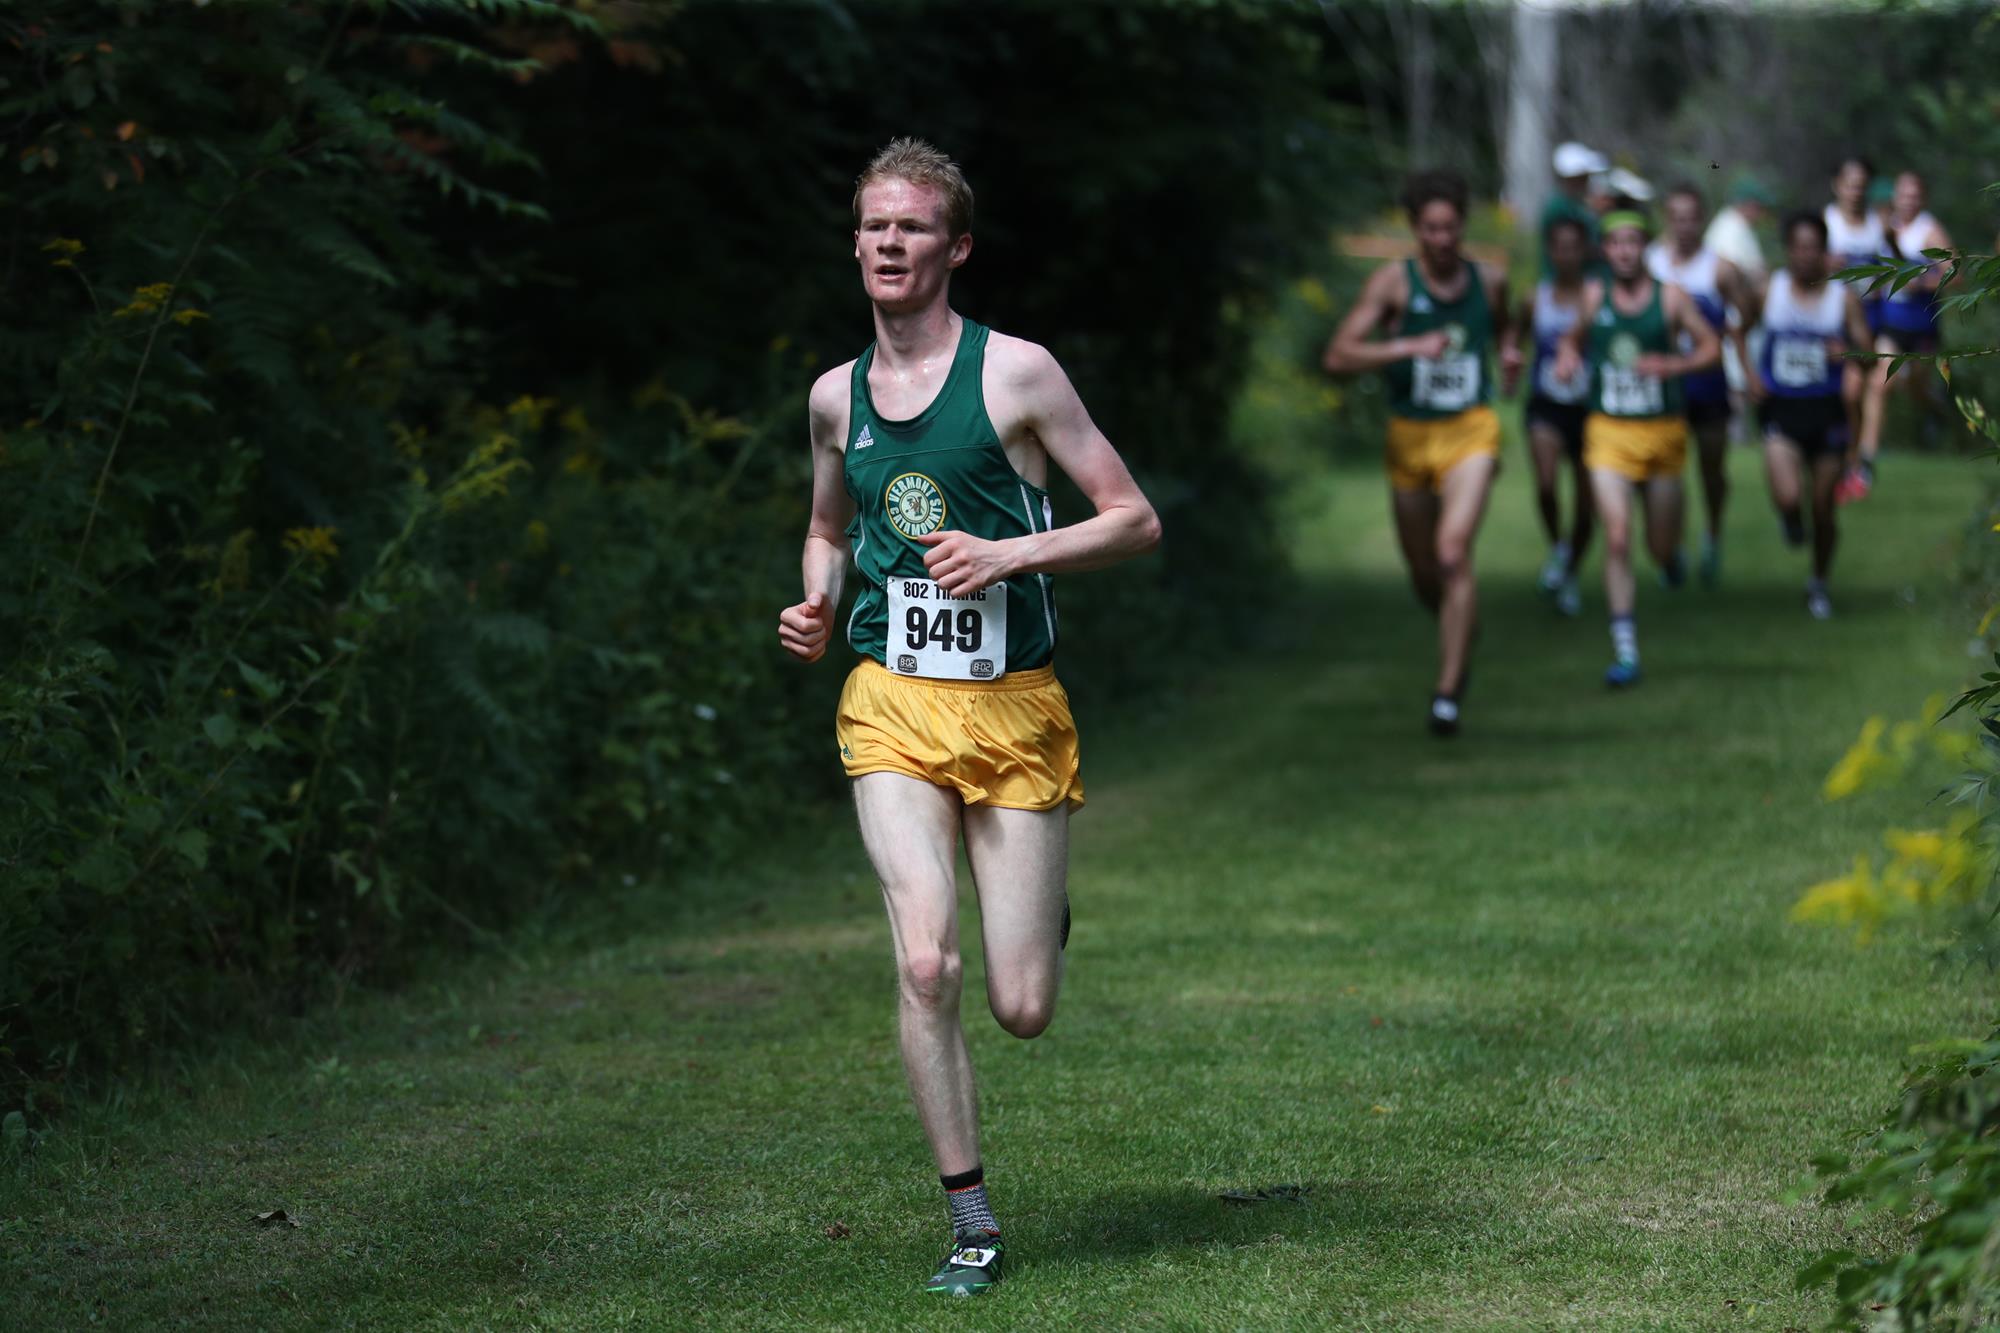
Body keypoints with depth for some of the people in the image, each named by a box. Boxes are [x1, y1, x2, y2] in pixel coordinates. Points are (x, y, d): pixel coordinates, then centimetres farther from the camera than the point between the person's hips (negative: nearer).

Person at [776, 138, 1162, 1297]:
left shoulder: (1015, 372, -5)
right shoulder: (836, 397, 8)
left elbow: (1136, 520, -2)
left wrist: (1010, 554, -16)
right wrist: (817, 609, 6)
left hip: (1015, 709, -2)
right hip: (893, 706, 2)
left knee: (1022, 1011, -2)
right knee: (925, 964, -18)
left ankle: (1044, 913, 36)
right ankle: (974, 1224, -5)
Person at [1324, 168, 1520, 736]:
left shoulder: (1489, 281, 3)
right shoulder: (1393, 281, -6)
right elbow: (1338, 357, -14)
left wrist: (1508, 352, 6)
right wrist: (1410, 347, -25)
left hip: (1470, 432, -1)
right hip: (1410, 436, 1)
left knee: (1454, 553, -21)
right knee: (1424, 575, 12)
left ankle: (1449, 692, -20)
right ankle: (1458, 641, 47)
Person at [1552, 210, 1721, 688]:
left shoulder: (1670, 297, -4)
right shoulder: (1594, 296, 3)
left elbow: (1711, 346, 1)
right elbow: (1575, 336, 20)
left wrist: (1672, 365, -16)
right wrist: (1568, 355, -2)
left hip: (1662, 432, 0)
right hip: (1608, 432, 0)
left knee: (1661, 545, 8)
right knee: (1616, 539, -13)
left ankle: (1671, 553, 50)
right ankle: (1625, 653, -10)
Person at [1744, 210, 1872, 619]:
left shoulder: (1843, 297, -4)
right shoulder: (1769, 291, -3)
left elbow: (1867, 350, -3)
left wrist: (1847, 352, -25)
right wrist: (1749, 371, 0)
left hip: (1826, 411, 1)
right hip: (1781, 408, -1)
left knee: (1824, 510, 8)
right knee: (1787, 496, -20)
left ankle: (1819, 583, 31)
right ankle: (1791, 518, 19)